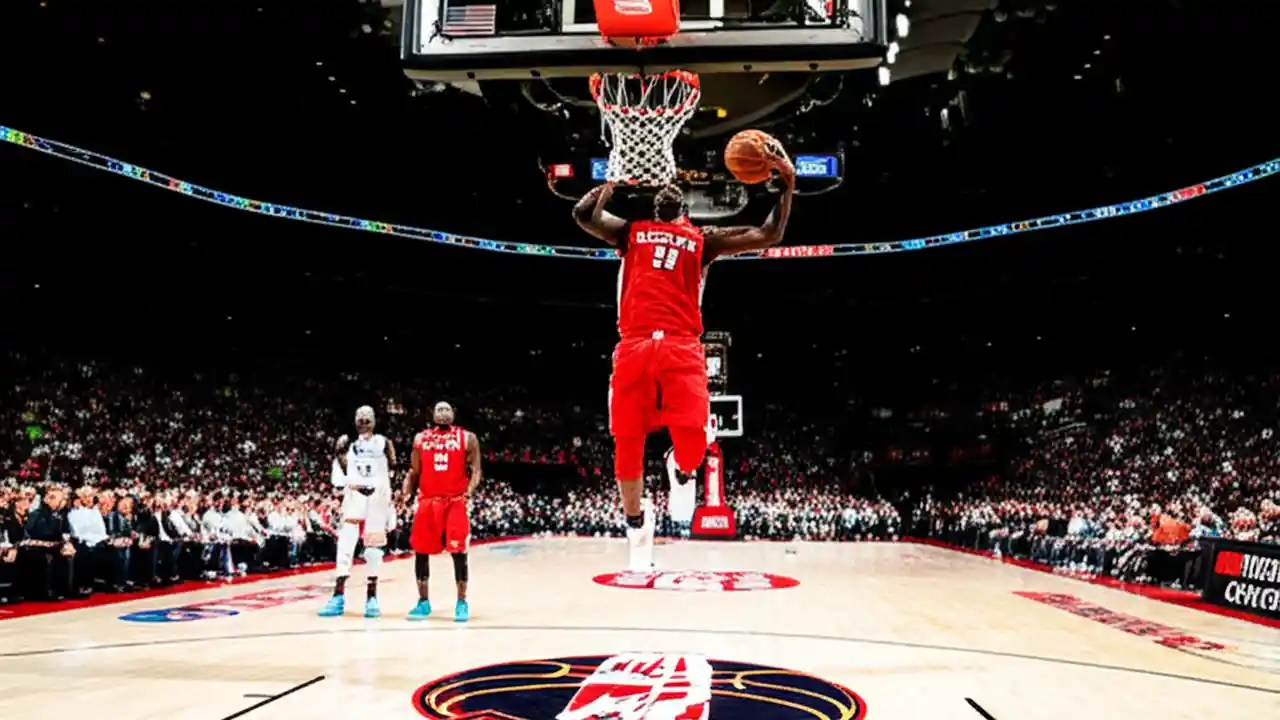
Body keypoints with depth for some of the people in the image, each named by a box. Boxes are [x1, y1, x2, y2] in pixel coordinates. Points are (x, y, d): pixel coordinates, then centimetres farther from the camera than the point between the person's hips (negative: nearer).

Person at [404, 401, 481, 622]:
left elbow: (475, 470, 0)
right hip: (427, 501, 3)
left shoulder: (467, 438, 4)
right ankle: (423, 601, 18)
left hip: (455, 502, -2)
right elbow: (414, 472, 14)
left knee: (458, 552, -5)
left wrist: (469, 491, -17)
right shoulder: (420, 438, 11)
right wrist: (406, 493, -3)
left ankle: (462, 602, 6)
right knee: (421, 551, 4)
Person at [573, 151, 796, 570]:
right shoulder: (630, 231, 21)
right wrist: (613, 181, 18)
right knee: (627, 443, -1)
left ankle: (683, 473, 22)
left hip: (682, 347, 0)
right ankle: (635, 520, 24)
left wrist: (787, 183, 7)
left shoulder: (703, 239, 20)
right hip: (635, 345, 1)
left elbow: (768, 236, 13)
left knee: (691, 438, -17)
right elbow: (584, 215, 4)